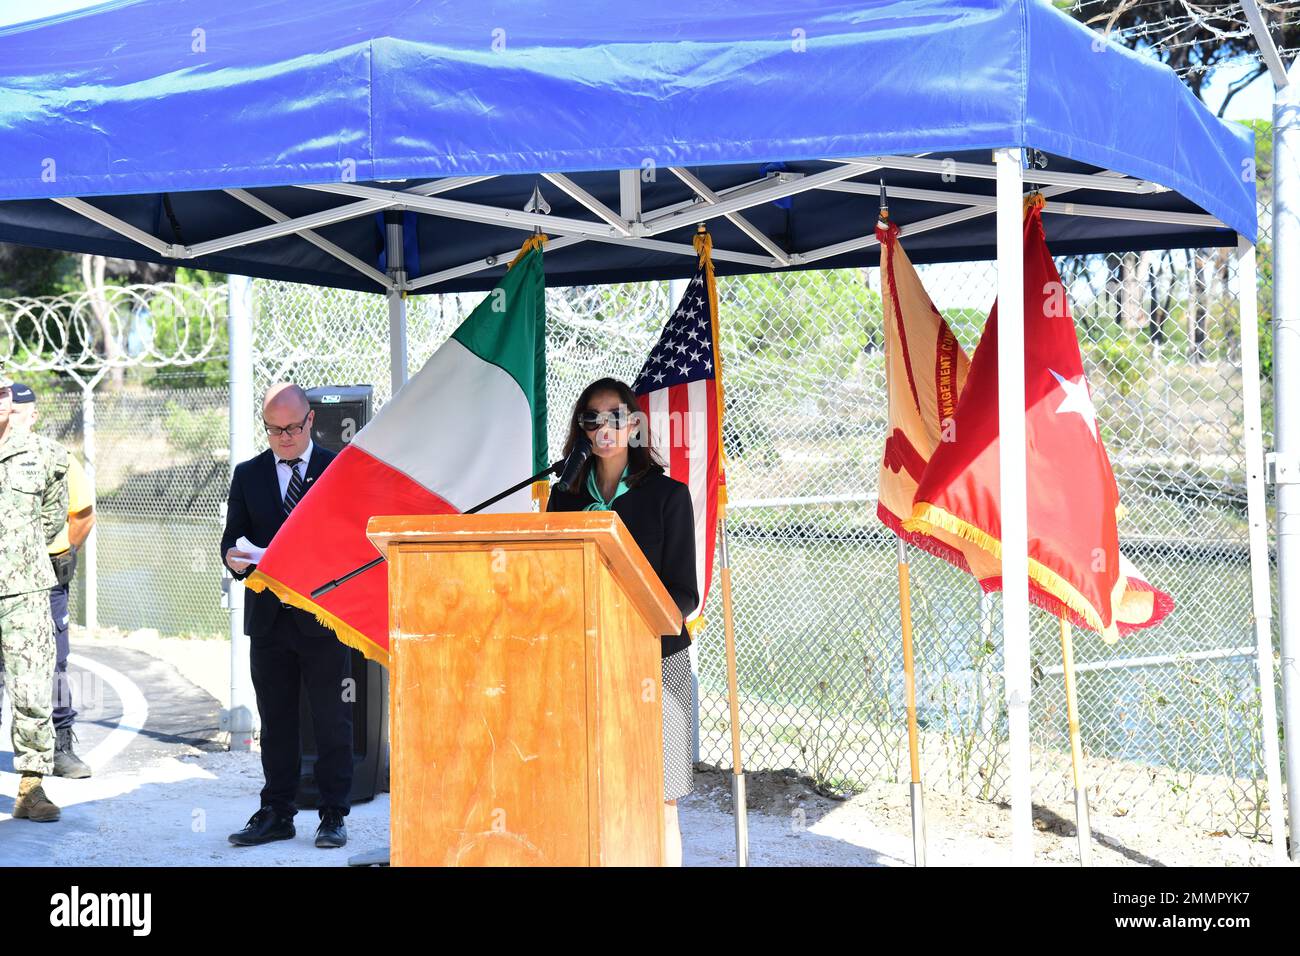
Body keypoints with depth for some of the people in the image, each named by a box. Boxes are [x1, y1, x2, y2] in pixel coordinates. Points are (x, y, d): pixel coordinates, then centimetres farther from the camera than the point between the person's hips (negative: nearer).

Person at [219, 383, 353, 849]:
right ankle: (276, 813, 18)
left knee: (332, 722, 2)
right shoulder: (247, 475, 10)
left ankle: (333, 815, 11)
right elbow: (232, 537, 9)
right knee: (275, 722, 10)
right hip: (268, 617, 3)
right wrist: (234, 558, -13)